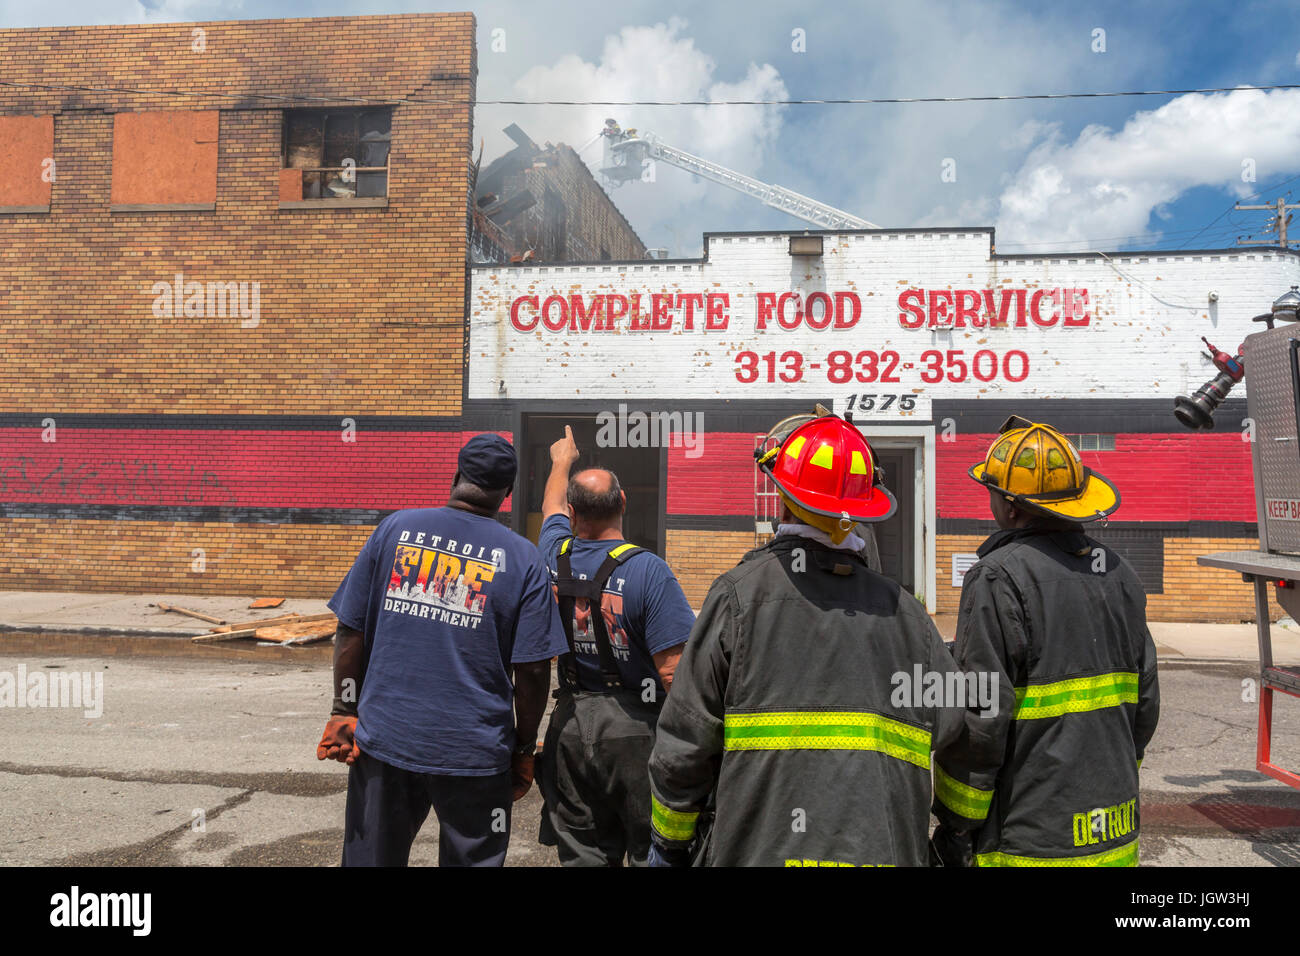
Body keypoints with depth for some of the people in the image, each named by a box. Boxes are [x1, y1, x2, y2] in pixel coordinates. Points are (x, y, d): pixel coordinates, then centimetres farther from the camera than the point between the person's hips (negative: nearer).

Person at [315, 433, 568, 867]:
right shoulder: (522, 559, -4)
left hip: (383, 737, 2)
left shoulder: (395, 528, 1)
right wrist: (524, 748, 6)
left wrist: (344, 712, 8)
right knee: (470, 859, 12)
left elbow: (350, 632, 1)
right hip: (474, 751, -2)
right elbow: (533, 670, -6)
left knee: (372, 857, 17)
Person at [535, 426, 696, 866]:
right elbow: (673, 669, -20)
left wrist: (562, 461, 44)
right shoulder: (648, 570, -17)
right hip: (636, 730, -5)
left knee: (583, 856, 14)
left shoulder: (555, 557, 0)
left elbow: (552, 506, 25)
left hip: (572, 726, 5)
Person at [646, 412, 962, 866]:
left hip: (758, 847, -3)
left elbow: (684, 743, -5)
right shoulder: (904, 610, 3)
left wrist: (669, 844, 8)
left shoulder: (740, 593, -6)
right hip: (887, 849, 3)